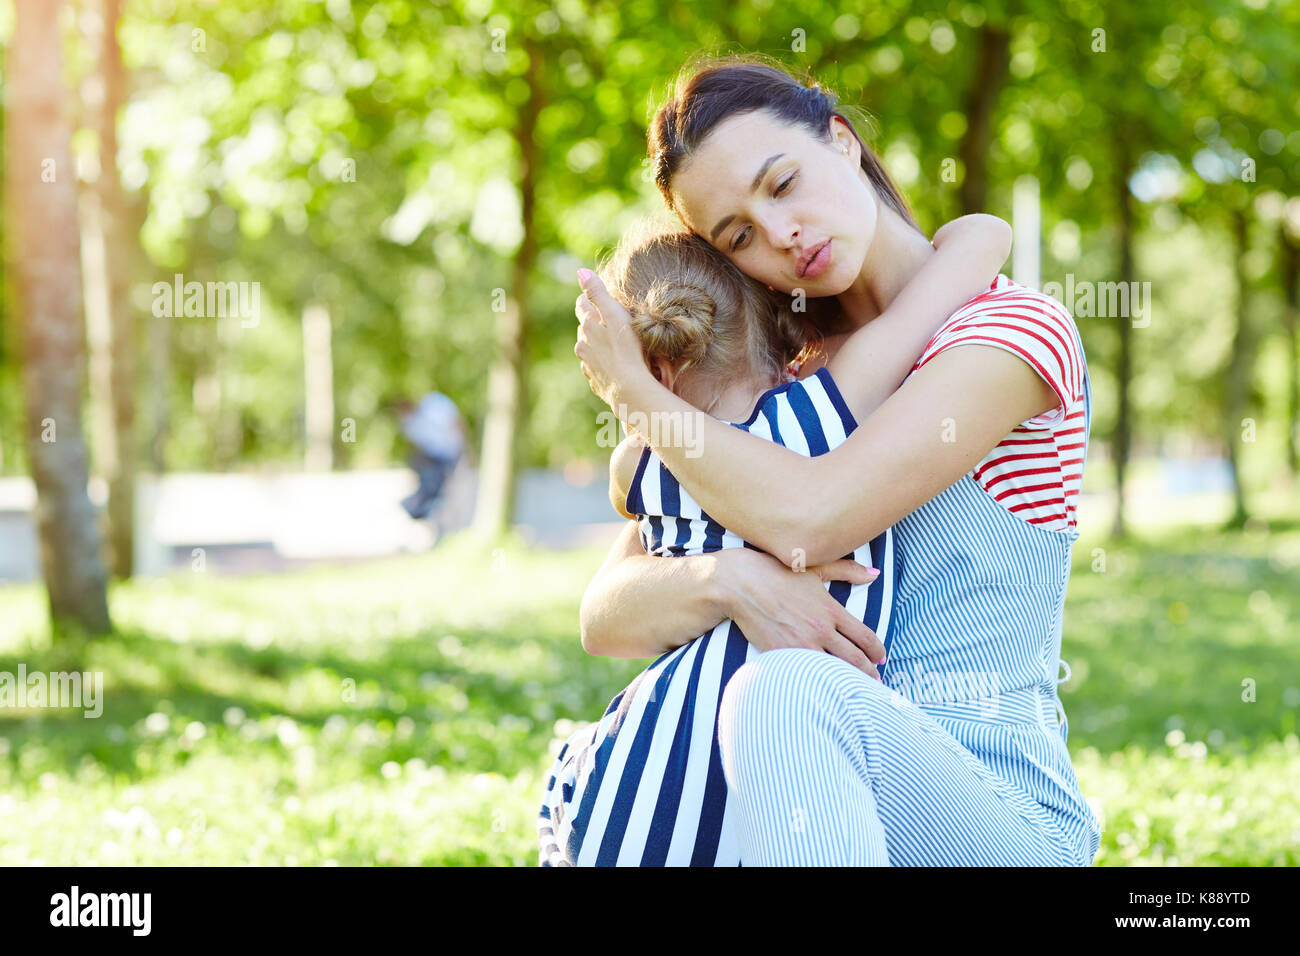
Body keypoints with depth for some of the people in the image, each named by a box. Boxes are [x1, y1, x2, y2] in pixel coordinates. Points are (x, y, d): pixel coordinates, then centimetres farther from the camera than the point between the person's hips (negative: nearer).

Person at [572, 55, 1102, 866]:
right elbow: (608, 616, 6)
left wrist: (629, 385, -3)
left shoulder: (1021, 329, -4)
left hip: (1008, 820, -7)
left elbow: (811, 518, -18)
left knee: (787, 697, -36)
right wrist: (725, 579, -18)